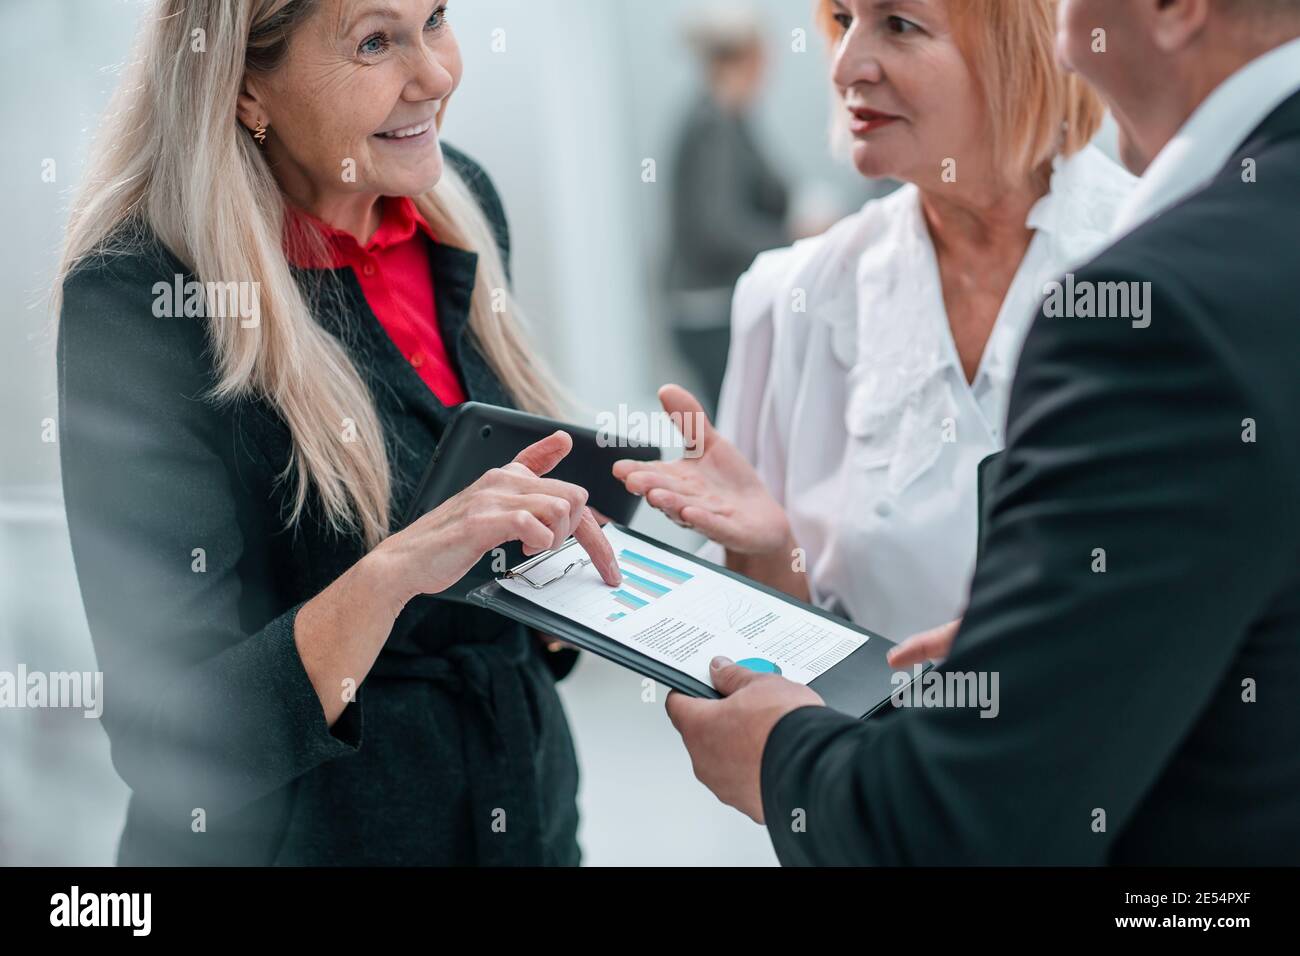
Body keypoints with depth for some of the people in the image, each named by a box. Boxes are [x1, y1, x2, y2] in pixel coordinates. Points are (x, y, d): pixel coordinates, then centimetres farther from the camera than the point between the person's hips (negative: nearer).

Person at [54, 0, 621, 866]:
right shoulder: (136, 301, -23)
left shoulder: (459, 202, -2)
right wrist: (392, 571, -37)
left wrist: (536, 533, -10)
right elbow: (166, 743, -25)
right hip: (301, 833, -6)